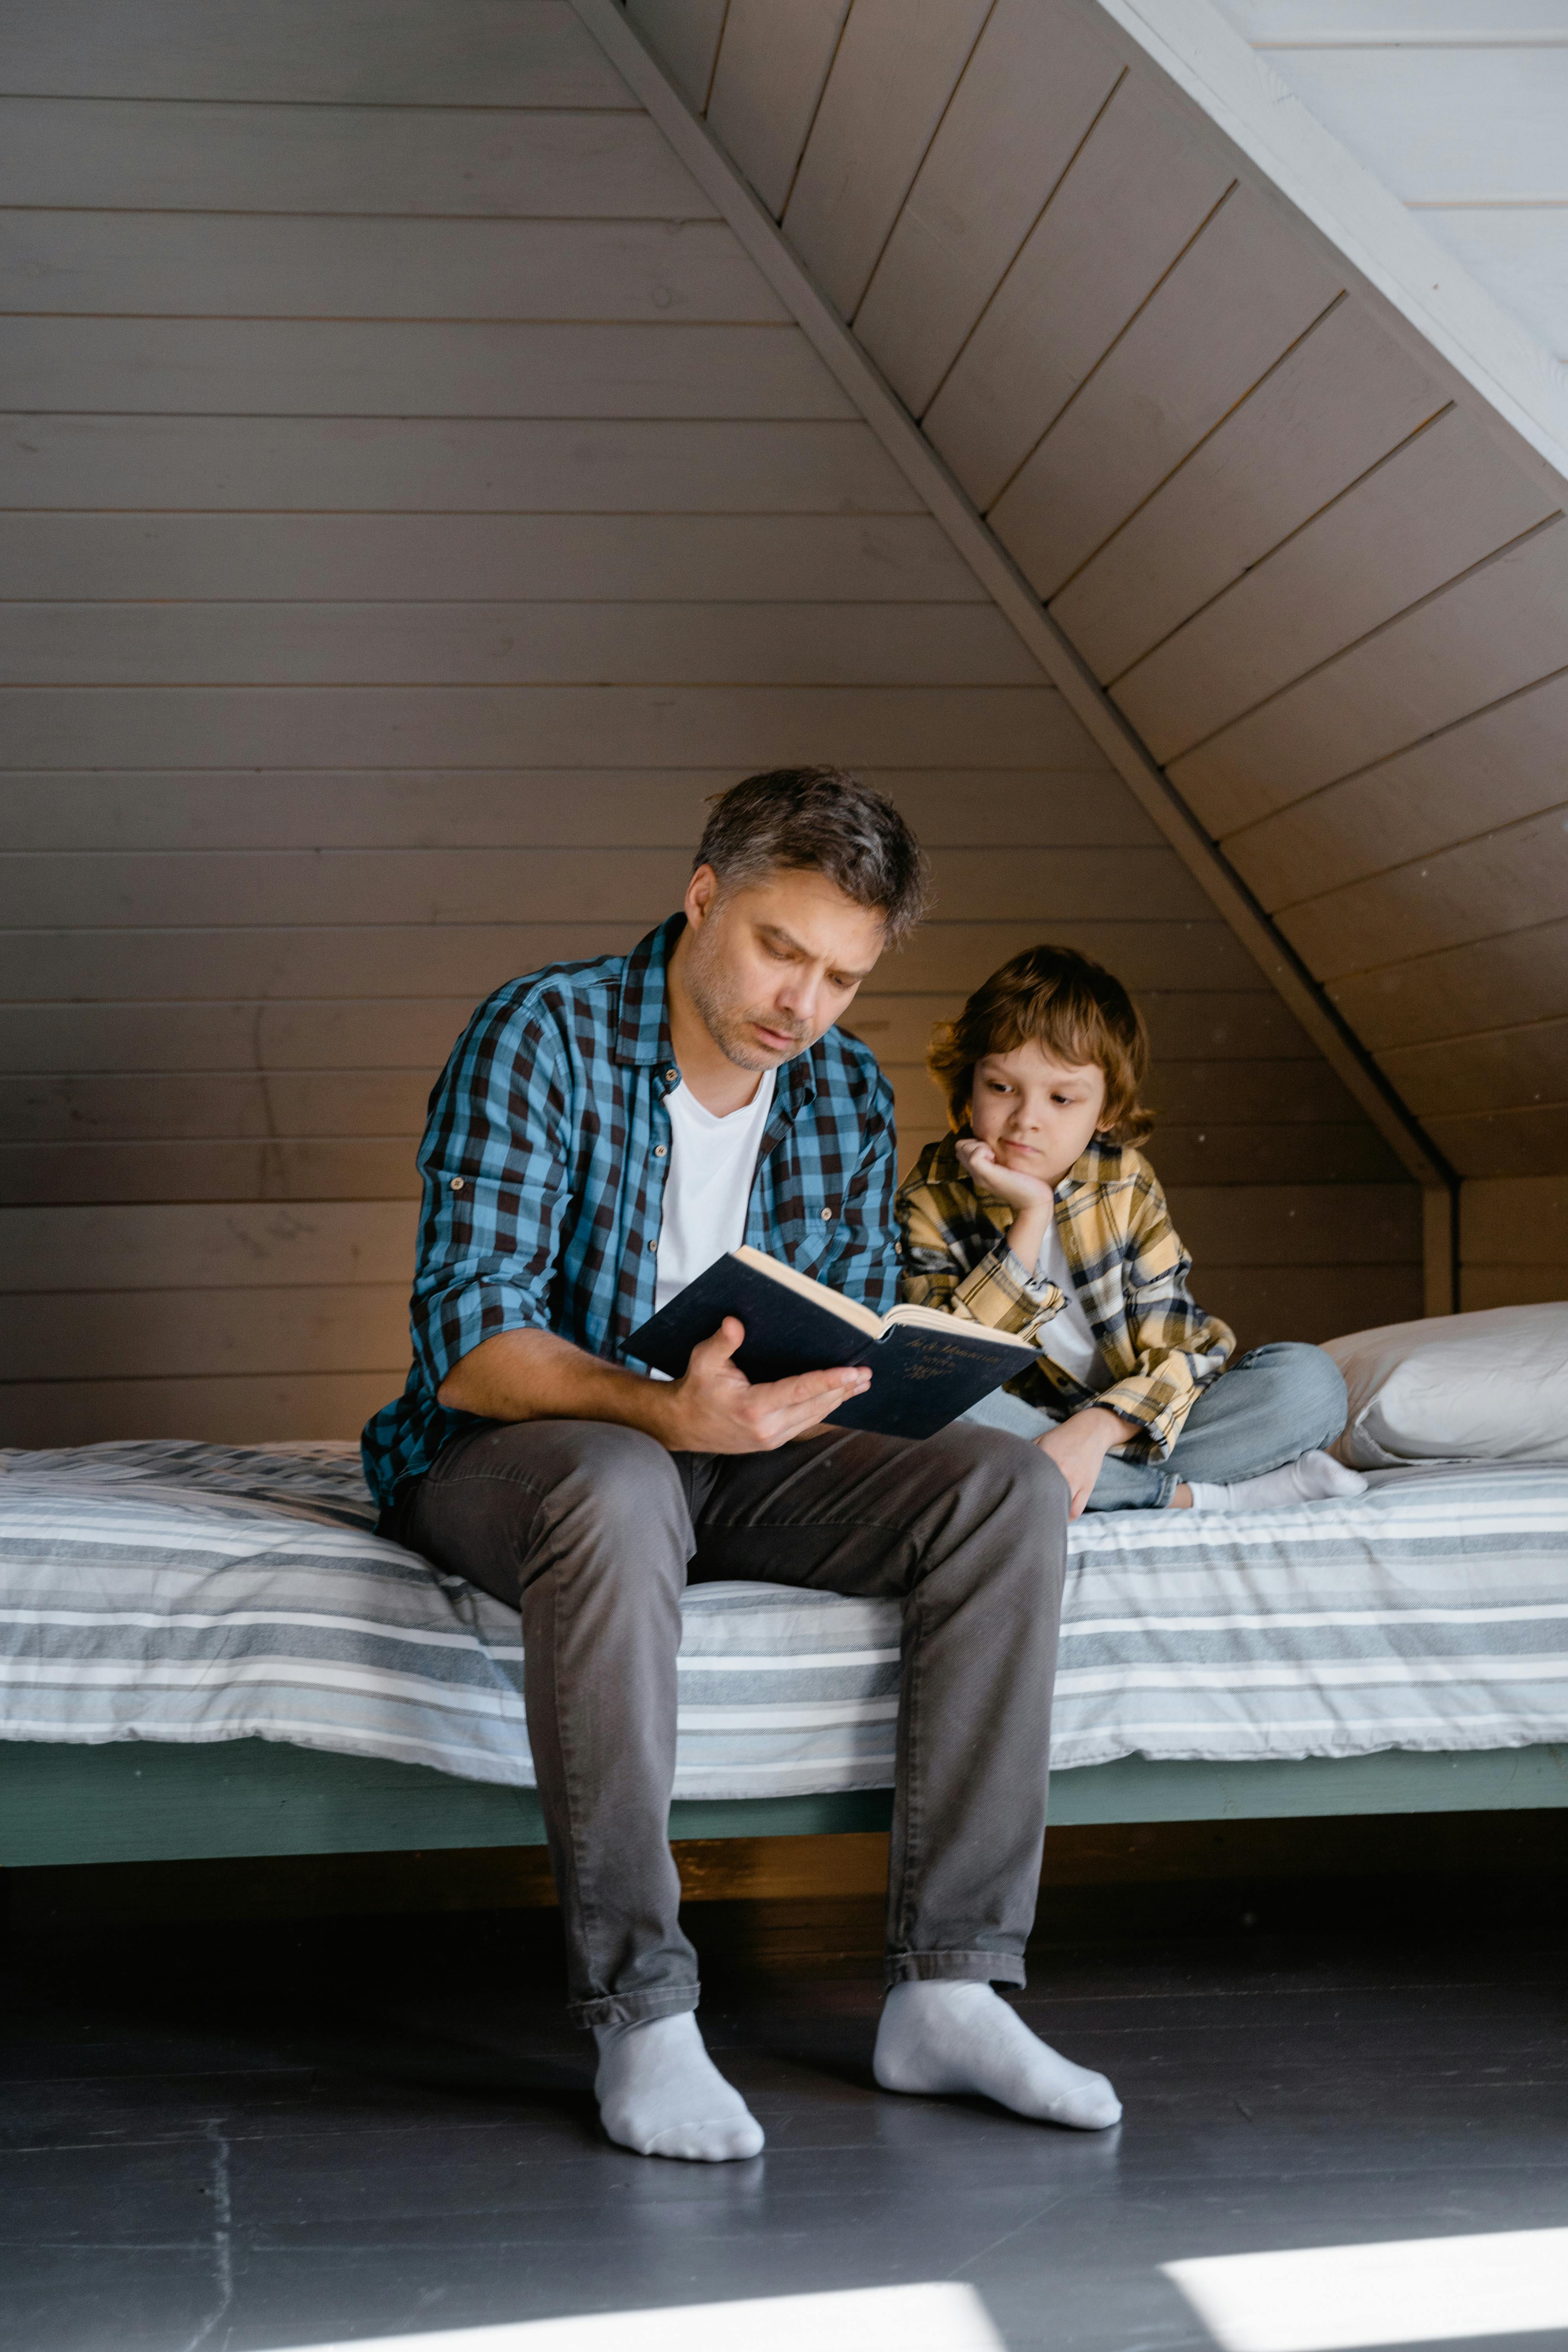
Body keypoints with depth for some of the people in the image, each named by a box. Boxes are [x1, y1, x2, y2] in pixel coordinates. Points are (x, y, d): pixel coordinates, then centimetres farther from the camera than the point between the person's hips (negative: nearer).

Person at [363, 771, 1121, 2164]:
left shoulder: (849, 1095, 6)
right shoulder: (540, 1039, -13)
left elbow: (860, 1345, 10)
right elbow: (467, 1347, -21)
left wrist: (811, 1390, -17)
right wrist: (667, 1412, -39)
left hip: (737, 1462, 6)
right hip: (512, 1450, -5)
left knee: (1010, 1487, -19)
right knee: (618, 1489, -41)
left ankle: (949, 1989, -21)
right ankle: (641, 2014, -35)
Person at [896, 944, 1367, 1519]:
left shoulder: (1126, 1185, -2)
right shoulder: (930, 1202, -6)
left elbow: (1172, 1349, -8)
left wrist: (1096, 1429, -28)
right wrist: (1029, 1219, -24)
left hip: (1128, 1425, 1)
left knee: (1310, 1381, -18)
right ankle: (1187, 1497, -28)